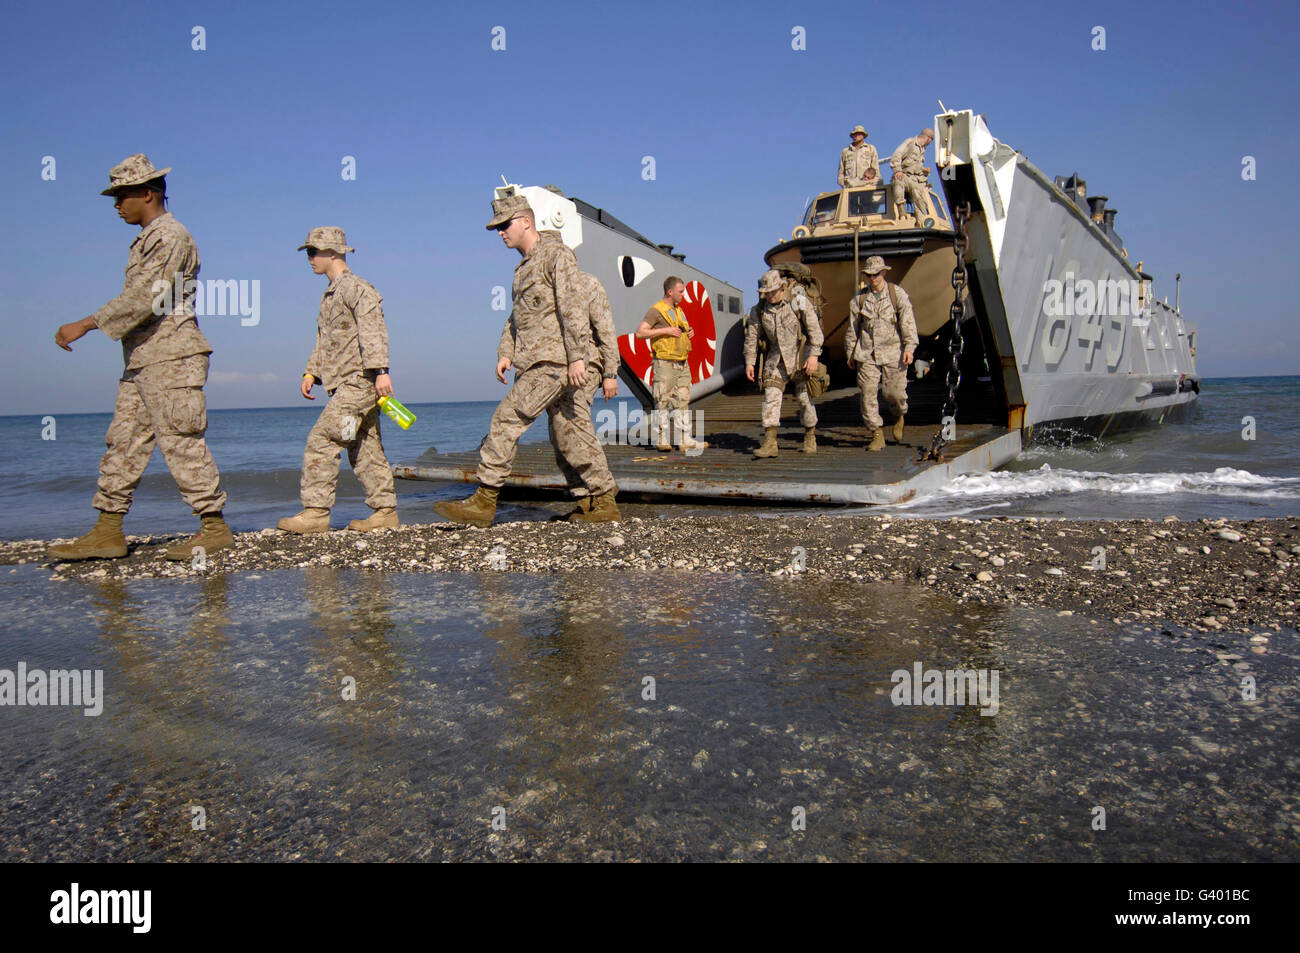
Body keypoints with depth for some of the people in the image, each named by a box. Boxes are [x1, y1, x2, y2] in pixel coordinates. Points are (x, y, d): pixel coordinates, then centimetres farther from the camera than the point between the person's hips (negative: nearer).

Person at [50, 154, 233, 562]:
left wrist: (85, 325, -17)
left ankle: (215, 528, 0)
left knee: (181, 443, -8)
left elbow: (143, 299, -19)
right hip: (143, 360, 10)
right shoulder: (148, 239, 21)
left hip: (170, 359, -10)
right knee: (123, 442, 8)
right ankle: (108, 532, 11)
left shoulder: (170, 236, -9)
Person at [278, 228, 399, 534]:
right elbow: (325, 340, 27)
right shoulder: (330, 294, 22)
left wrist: (380, 371, -26)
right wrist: (311, 372, 17)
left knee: (321, 441, -13)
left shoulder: (356, 288, -8)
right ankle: (385, 512, 13)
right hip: (346, 384, 10)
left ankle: (316, 512, -10)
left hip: (358, 381, -10)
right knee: (366, 450, 9)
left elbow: (373, 331, -18)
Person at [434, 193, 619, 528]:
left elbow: (572, 307, -14)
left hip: (552, 361, -9)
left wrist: (577, 356, -20)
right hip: (532, 362, 9)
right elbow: (518, 316, 25)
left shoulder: (556, 253, -5)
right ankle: (605, 503, 12)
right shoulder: (525, 265, 23)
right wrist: (506, 352, 11)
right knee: (572, 432, 8)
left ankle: (484, 501, -10)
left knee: (507, 420, -13)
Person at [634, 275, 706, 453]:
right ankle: (662, 440, 3)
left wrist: (689, 332, 9)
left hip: (682, 363, 8)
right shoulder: (656, 310, -7)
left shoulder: (678, 310, 18)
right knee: (663, 402, -4)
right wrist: (666, 330, -18)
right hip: (665, 363, -8)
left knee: (683, 401, 5)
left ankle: (685, 440, 5)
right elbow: (640, 333, -15)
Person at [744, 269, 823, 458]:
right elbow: (751, 336, 5)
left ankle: (810, 437, 24)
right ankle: (770, 442, -12)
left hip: (800, 354, -3)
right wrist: (749, 362, 2)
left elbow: (814, 328, -12)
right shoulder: (758, 309, -3)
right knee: (771, 396, -10)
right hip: (776, 358, 3)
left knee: (804, 397, 4)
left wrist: (814, 355, -18)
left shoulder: (798, 301, -13)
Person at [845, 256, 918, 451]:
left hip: (893, 352, -2)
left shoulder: (898, 294, 3)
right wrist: (850, 353, 14)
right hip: (867, 354, 2)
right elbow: (852, 328, 14)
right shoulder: (859, 298, 9)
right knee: (867, 394, -5)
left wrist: (909, 348, -10)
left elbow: (908, 323, -1)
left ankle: (898, 417, 34)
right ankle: (877, 435, 3)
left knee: (895, 392, -1)